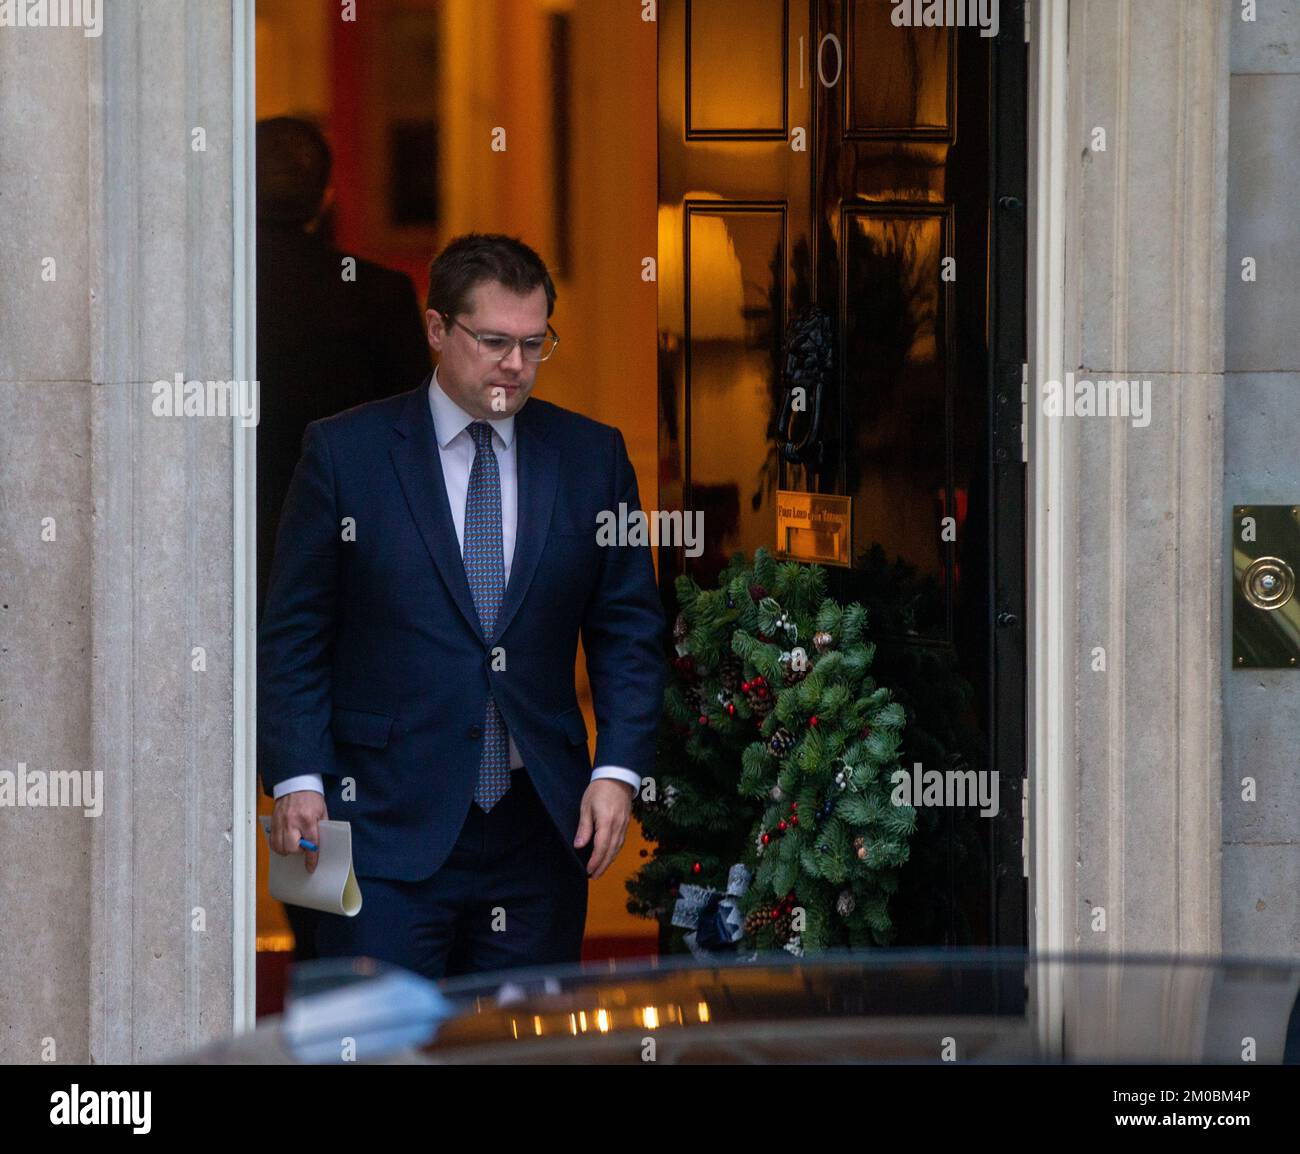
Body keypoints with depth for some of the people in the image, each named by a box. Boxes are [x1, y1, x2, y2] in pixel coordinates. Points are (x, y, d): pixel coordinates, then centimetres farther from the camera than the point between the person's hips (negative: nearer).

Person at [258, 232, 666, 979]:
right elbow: (293, 633, 3)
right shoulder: (346, 452, 2)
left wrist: (619, 769, -2)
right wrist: (297, 780, -7)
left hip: (539, 828, 3)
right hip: (388, 829, -3)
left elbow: (631, 629, 11)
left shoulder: (591, 457, 9)